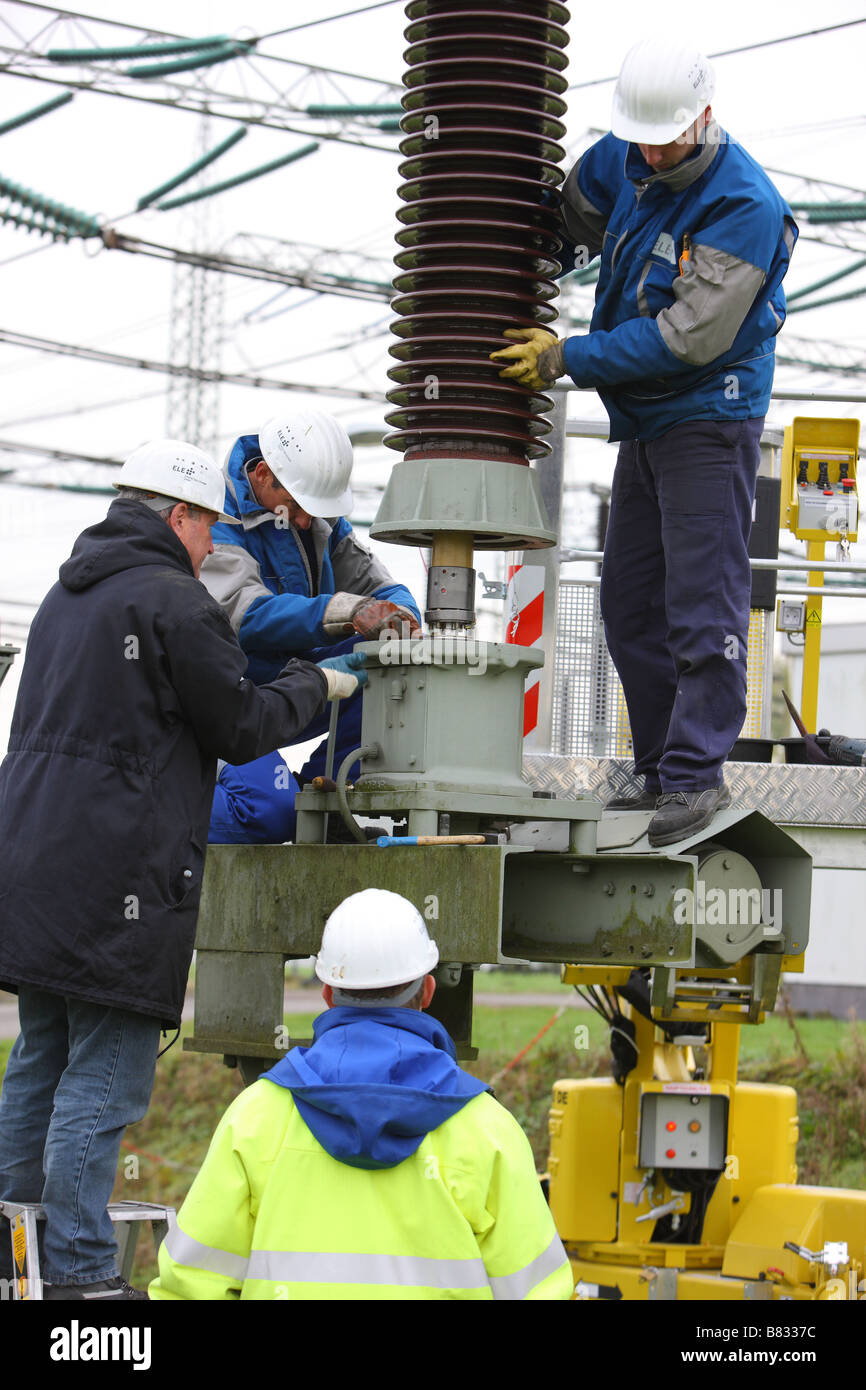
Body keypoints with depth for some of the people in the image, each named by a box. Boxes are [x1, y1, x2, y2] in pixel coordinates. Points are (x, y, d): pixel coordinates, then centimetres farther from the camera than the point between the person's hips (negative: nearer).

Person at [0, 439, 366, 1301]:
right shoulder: (171, 600, -10)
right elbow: (242, 727, -7)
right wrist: (313, 688, 11)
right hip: (118, 871, -9)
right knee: (105, 1076, -6)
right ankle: (77, 1270, -6)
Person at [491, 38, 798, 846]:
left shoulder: (745, 205, -20)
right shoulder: (621, 164, 4)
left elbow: (689, 336, -22)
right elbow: (563, 226, 24)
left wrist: (567, 360, -18)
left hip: (710, 419, -8)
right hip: (644, 427, 9)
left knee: (702, 600, -10)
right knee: (631, 608, 10)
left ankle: (697, 773, -9)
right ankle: (659, 773, 15)